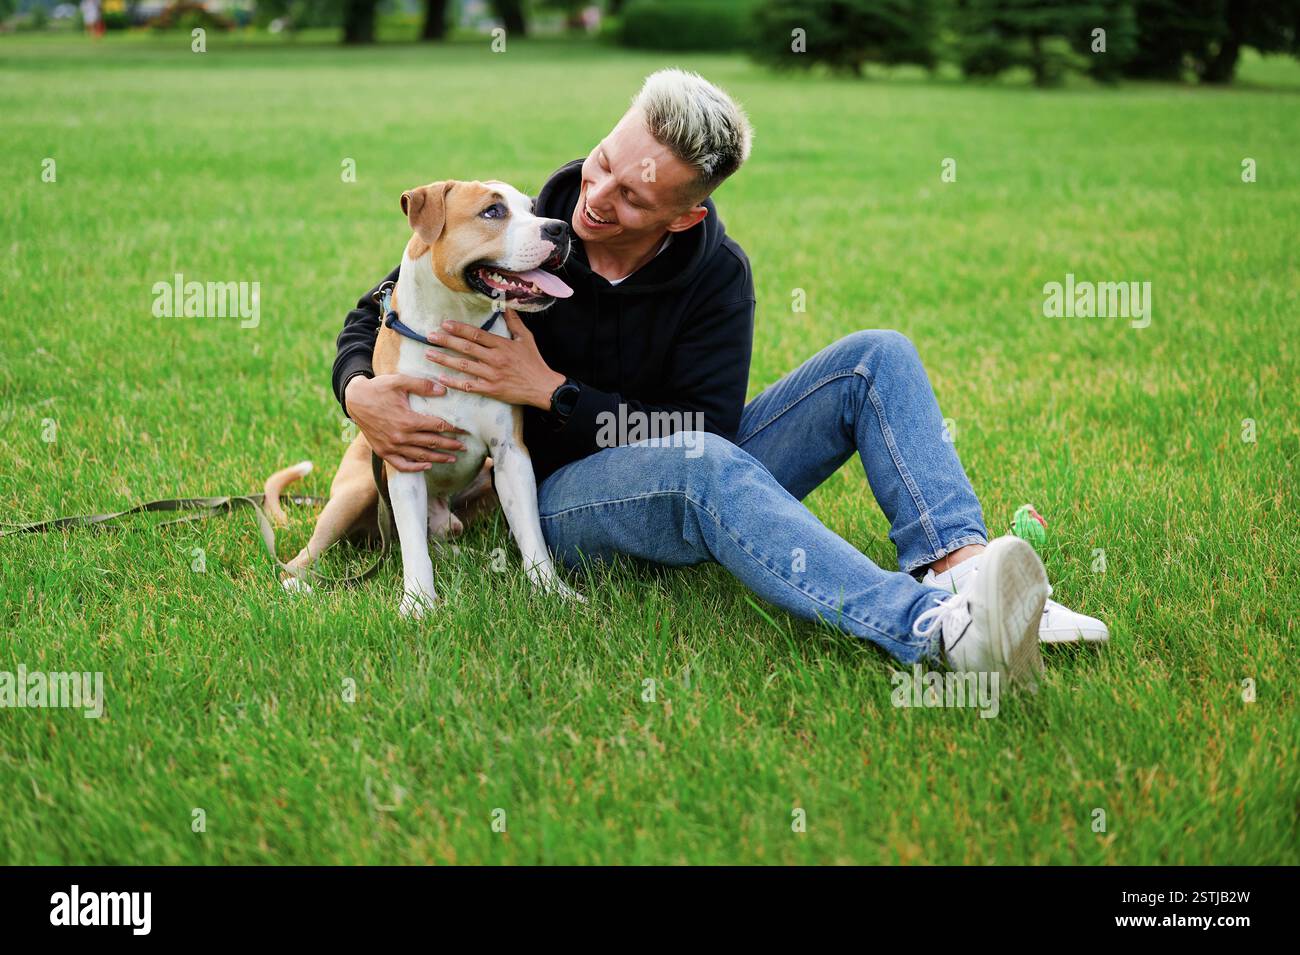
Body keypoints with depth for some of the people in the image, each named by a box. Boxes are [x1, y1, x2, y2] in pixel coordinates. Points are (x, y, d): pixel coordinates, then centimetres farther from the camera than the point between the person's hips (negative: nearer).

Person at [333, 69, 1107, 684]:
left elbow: (707, 426, -16)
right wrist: (361, 392, -21)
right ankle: (932, 628, -59)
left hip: (696, 484, 3)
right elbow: (378, 314, 3)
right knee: (705, 466, -39)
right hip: (565, 495, -3)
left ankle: (957, 565, -37)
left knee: (877, 359, -12)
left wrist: (552, 391, -24)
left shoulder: (717, 275, -7)